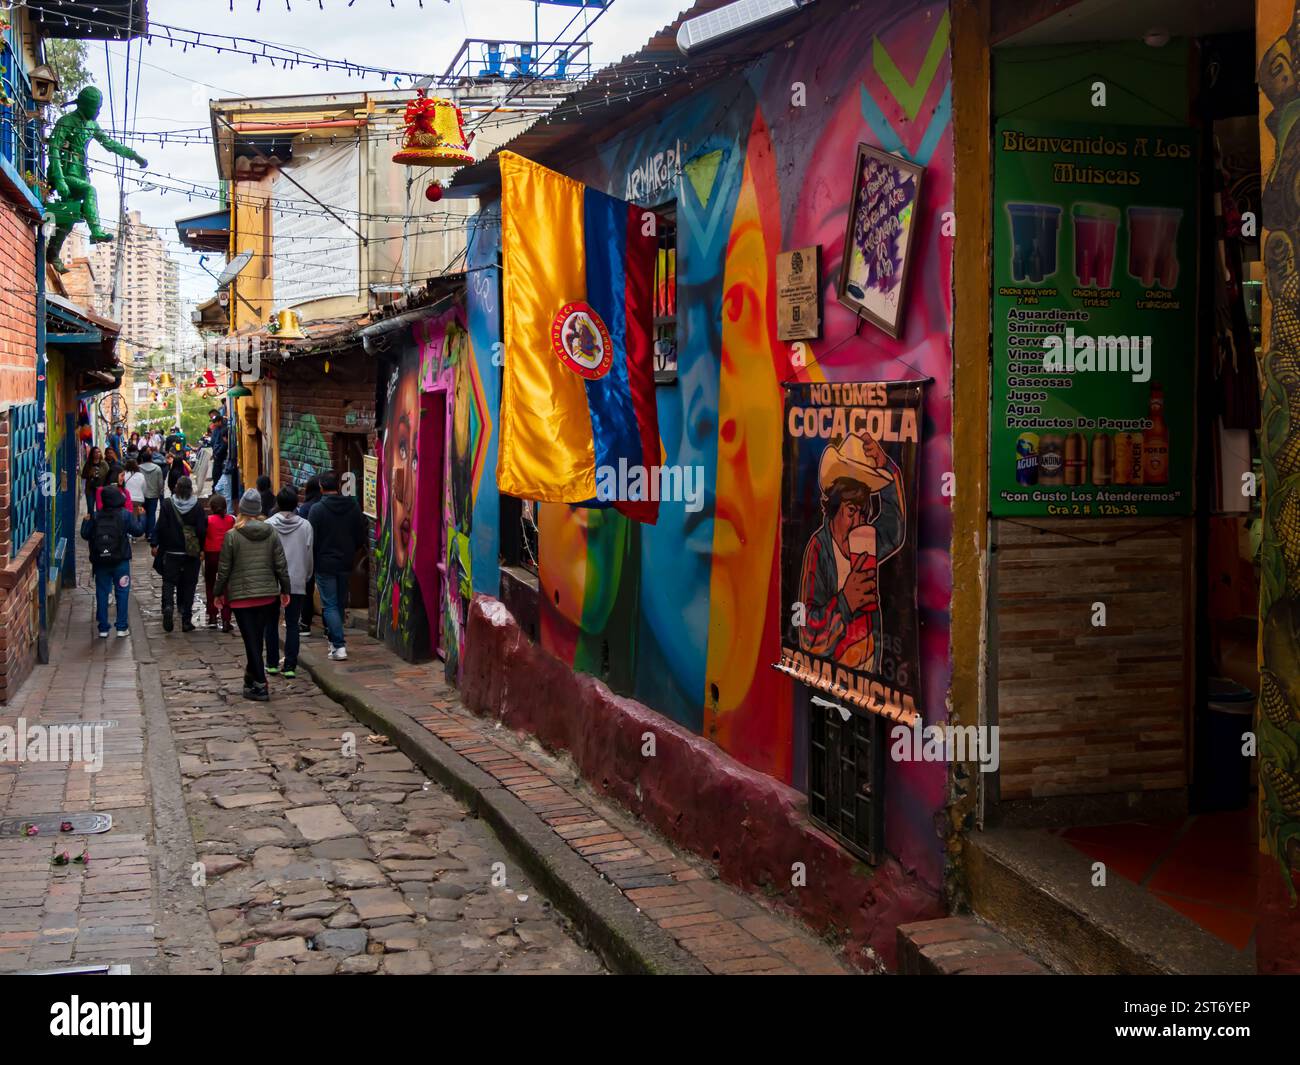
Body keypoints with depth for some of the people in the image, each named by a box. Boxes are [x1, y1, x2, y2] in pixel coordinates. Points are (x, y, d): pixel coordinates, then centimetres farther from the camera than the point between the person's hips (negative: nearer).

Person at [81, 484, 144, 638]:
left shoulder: (95, 517, -3)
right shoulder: (125, 515, -9)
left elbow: (85, 535, 2)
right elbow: (138, 530, -7)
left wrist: (86, 521, 20)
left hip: (100, 562, 2)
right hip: (120, 562, -2)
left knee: (102, 594, 9)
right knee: (122, 593, 8)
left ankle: (103, 628, 11)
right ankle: (122, 627, 7)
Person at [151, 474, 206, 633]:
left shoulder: (167, 505, -6)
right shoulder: (197, 507, -7)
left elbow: (160, 527, -4)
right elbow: (202, 530, -7)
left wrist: (155, 544, 7)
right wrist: (202, 549, 4)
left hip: (171, 551, 0)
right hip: (192, 553, 0)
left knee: (169, 580, 9)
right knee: (189, 584, 7)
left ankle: (168, 605, -20)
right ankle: (186, 621, 6)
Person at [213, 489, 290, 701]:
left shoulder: (232, 536, -10)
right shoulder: (271, 533, 0)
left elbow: (224, 569, -6)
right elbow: (281, 565, 3)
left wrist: (218, 593, 7)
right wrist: (285, 590, 13)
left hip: (241, 596, -4)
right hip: (267, 595, 4)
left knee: (251, 640, -1)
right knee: (258, 638, 17)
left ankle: (260, 685, -4)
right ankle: (252, 674, 31)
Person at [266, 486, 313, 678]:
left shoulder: (268, 525, -6)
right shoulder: (305, 526, -4)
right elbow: (309, 556, 1)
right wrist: (306, 577, 15)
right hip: (297, 583, 0)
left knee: (271, 623, 13)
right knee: (292, 624, 5)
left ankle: (272, 663, 17)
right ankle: (290, 665, 0)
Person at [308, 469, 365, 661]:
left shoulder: (317, 509, -12)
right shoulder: (353, 507, 0)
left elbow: (311, 539, -11)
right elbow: (361, 537, 4)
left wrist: (311, 563, 3)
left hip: (324, 565, -4)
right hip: (345, 564, 4)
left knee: (330, 605, -1)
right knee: (340, 603, 18)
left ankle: (339, 646, -10)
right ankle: (335, 639, 27)